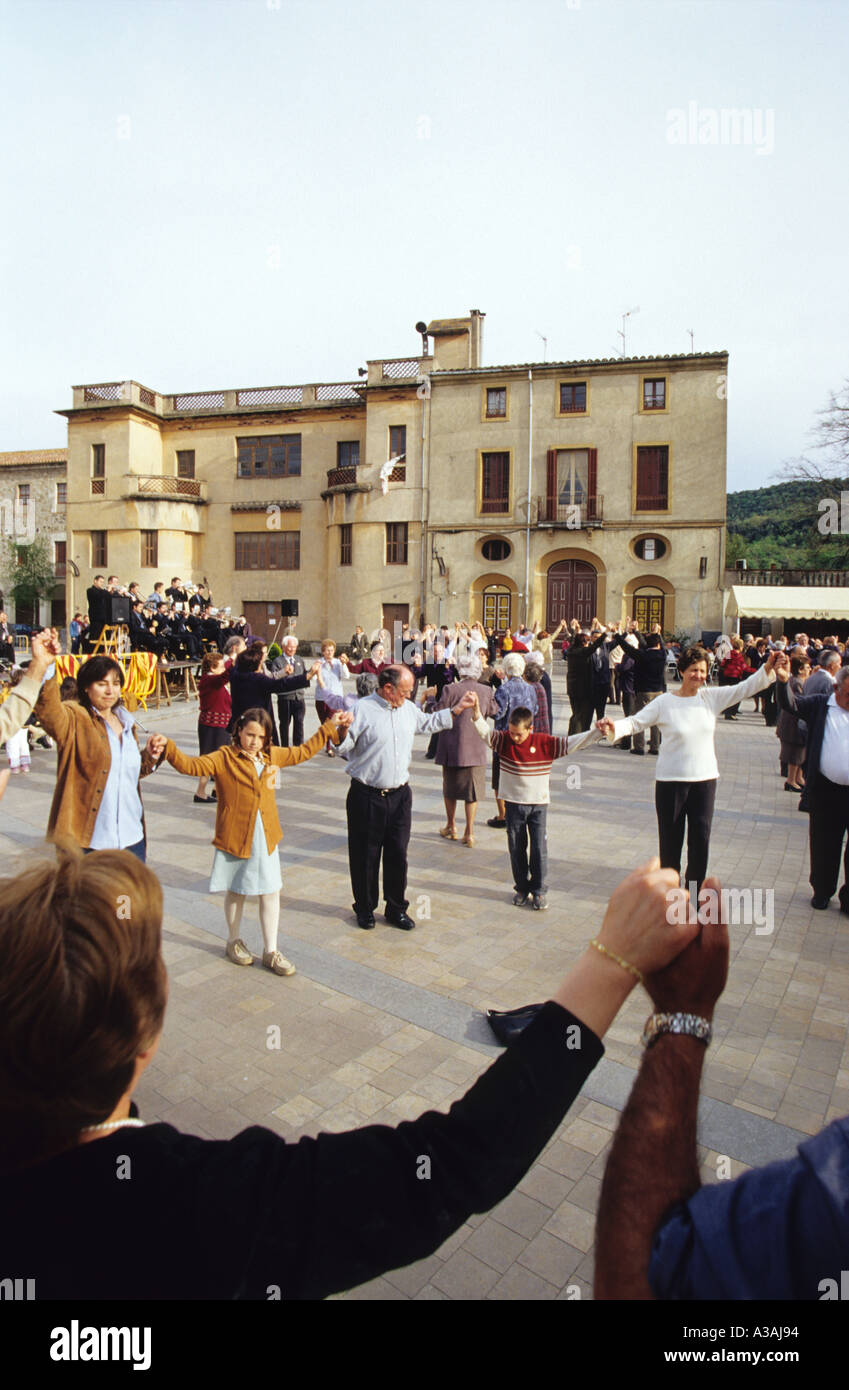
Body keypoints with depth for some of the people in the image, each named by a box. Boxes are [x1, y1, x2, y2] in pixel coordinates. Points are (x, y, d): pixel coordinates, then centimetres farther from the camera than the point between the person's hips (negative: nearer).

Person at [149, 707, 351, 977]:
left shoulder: (272, 756, 6)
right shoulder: (224, 758, -10)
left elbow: (304, 752, 19)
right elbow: (192, 766, -23)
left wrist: (330, 727, 20)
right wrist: (168, 748, -40)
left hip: (266, 839, 4)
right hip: (235, 839, -4)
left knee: (271, 893, 6)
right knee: (236, 892, 14)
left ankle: (270, 951, 19)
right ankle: (233, 942, 37)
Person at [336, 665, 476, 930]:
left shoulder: (408, 709, 8)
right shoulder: (362, 710, -14)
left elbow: (428, 723, 27)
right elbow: (342, 745, -17)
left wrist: (458, 709, 26)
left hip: (400, 795, 5)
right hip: (367, 797, -5)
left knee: (398, 855, 11)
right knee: (365, 856, 8)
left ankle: (396, 908, 28)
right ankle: (365, 909, 27)